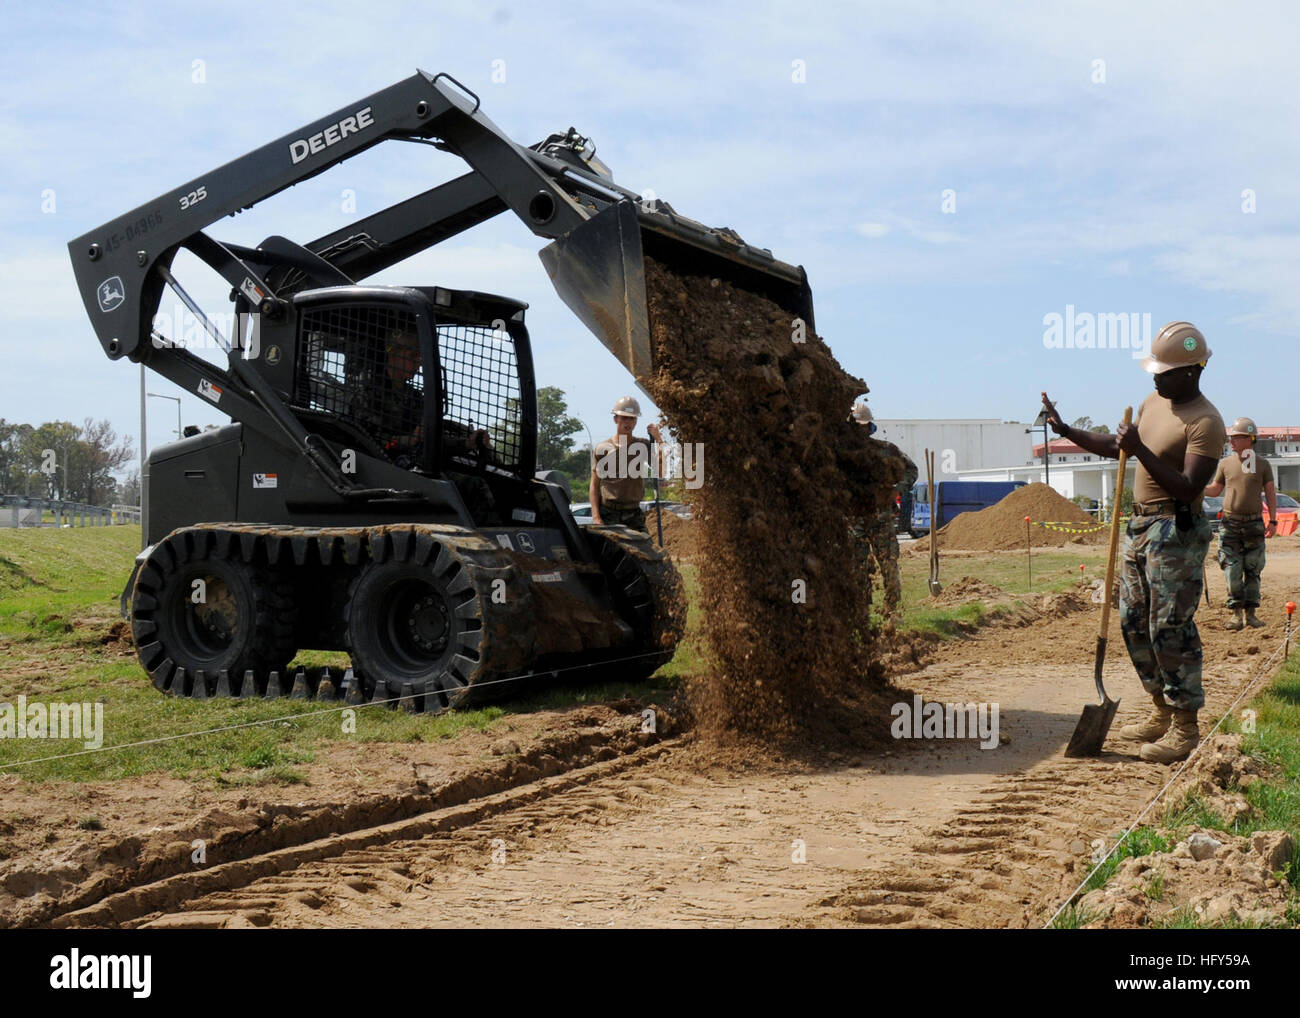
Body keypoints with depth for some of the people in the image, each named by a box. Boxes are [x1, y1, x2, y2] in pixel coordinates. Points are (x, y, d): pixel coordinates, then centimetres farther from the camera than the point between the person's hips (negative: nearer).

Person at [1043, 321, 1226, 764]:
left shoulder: (1206, 422, -17)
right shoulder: (1153, 403, 10)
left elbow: (1188, 488, -24)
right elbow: (1117, 448, 25)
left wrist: (1141, 451, -27)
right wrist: (1066, 430, 18)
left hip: (1176, 532, -9)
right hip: (1140, 527, 9)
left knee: (1171, 629, -7)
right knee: (1134, 622, 13)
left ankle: (1185, 729, 2)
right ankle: (1162, 713, 26)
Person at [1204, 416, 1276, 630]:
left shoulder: (1262, 464, 4)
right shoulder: (1225, 463, 7)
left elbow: (1270, 493, 7)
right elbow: (1215, 489, 15)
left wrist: (1273, 520, 0)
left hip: (1254, 523, -1)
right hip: (1230, 523, 1)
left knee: (1253, 570, 3)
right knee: (1232, 571, -4)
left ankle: (1250, 613, 10)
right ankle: (1236, 614, 1)